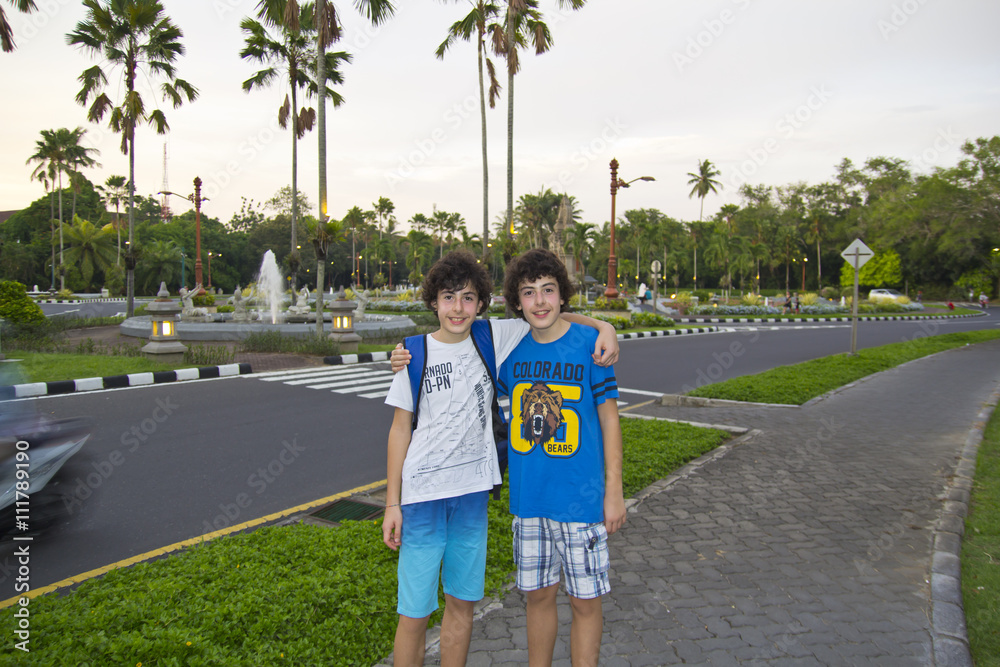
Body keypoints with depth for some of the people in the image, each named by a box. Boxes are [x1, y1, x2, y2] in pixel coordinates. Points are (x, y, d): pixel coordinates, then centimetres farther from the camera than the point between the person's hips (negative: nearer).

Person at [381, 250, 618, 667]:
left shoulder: (494, 338, 0)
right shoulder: (416, 353, -4)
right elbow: (400, 428, 0)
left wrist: (603, 326, -8)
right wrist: (392, 503, -1)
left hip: (472, 491, 2)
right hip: (423, 494, -2)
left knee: (463, 601, 14)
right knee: (414, 612, 1)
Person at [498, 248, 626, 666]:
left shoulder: (589, 344, -9)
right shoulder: (510, 348, 1)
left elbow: (609, 419, -4)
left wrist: (614, 491, -6)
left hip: (581, 500, -3)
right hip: (528, 497, 4)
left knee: (585, 601, 8)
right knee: (537, 595, 17)